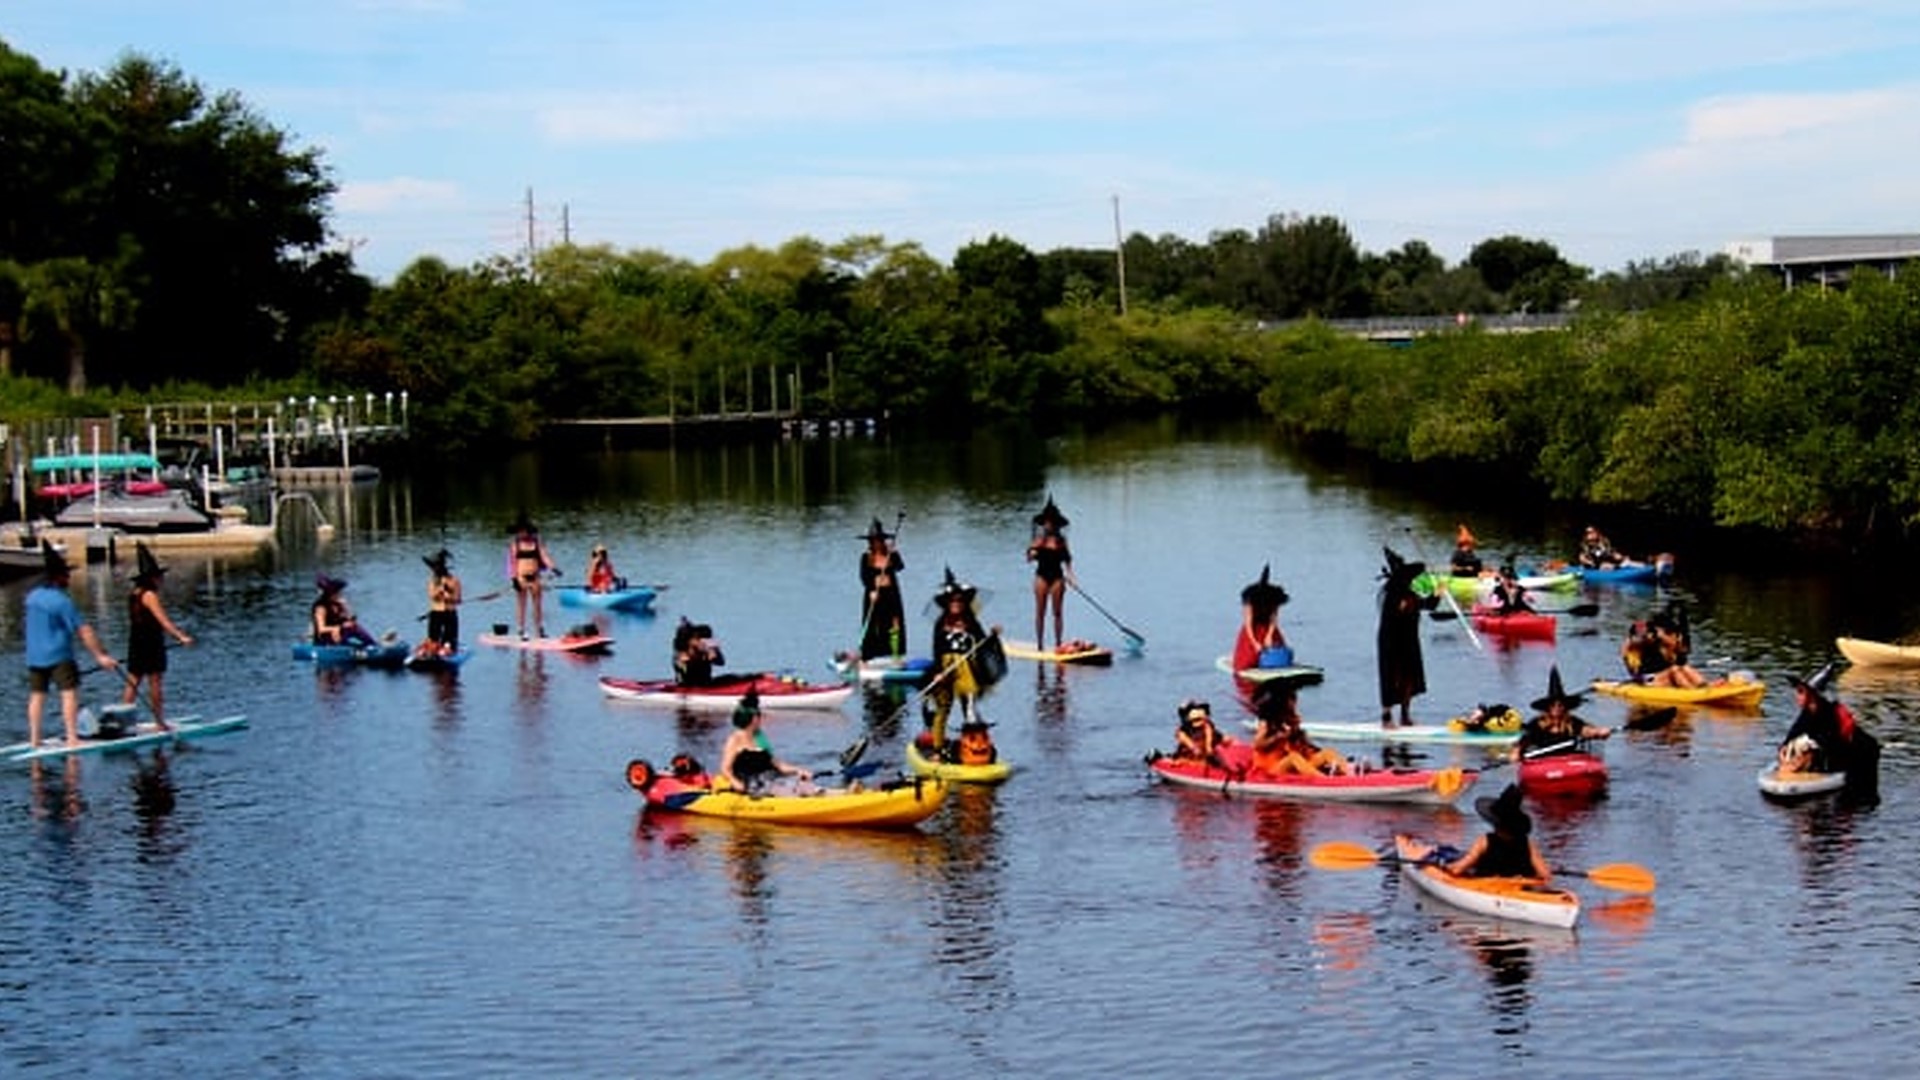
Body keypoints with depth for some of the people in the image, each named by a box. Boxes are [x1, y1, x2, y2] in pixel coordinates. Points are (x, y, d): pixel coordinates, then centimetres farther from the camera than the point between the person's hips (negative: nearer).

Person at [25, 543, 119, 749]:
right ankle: (72, 738, -14)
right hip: (58, 656, -7)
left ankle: (34, 739, 14)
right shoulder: (62, 601, -16)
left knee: (36, 695, 11)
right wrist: (100, 655, -14)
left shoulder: (32, 596, 7)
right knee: (69, 693, -7)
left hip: (34, 656, 7)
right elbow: (83, 631, -16)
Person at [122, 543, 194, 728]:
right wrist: (181, 636, -25)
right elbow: (162, 620, -21)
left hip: (135, 644, 9)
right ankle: (160, 723, 0)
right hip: (151, 643, -9)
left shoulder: (133, 595, 13)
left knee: (132, 683, 11)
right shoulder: (149, 595, -14)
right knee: (156, 683, -3)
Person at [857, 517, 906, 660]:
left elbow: (900, 567, -15)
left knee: (894, 627, -2)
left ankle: (896, 658, 2)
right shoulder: (866, 557, 1)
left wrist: (893, 552, -30)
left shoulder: (892, 555, 2)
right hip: (873, 596, -1)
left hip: (891, 595, 1)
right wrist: (871, 591, -21)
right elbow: (864, 577, -6)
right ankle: (868, 659, -1)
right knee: (872, 630, -3)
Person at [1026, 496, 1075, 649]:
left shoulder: (1061, 540, 3)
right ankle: (1040, 644, 8)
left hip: (1057, 576, 0)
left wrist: (1070, 576, -4)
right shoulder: (1039, 539, 1)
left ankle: (1058, 643, 8)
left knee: (1058, 612, 3)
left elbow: (1067, 560, 7)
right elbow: (1030, 558, -1)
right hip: (1042, 575, 0)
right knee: (1040, 612, 2)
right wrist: (1035, 548, -19)